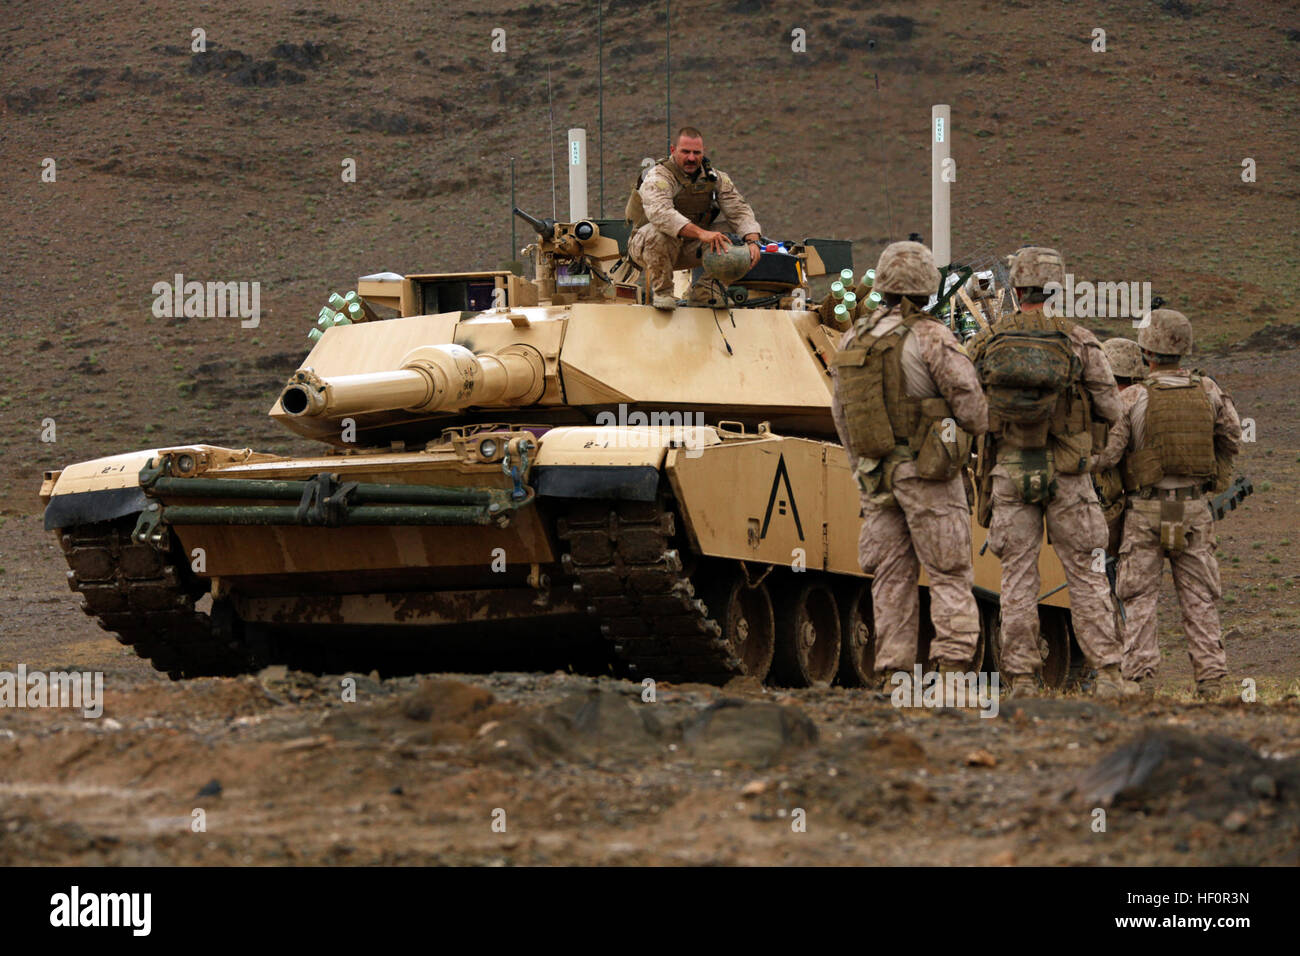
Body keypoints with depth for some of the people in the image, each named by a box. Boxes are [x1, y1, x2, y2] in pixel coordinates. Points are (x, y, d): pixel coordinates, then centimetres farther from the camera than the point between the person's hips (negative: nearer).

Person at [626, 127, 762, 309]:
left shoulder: (715, 179, 1)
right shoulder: (658, 176, -21)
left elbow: (739, 210, -2)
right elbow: (660, 212, -40)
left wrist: (752, 242, -24)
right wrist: (700, 233, -53)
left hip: (689, 249, 6)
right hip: (645, 245, -5)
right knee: (662, 233, -39)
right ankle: (661, 292, -19)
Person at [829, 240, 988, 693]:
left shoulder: (851, 341, 6)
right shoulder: (930, 337, -13)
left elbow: (843, 416, 14)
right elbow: (969, 400, -13)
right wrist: (970, 432, 10)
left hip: (877, 474, 5)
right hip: (929, 471, -5)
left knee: (891, 577, 10)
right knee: (950, 575, -2)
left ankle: (891, 675, 6)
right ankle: (952, 667, -11)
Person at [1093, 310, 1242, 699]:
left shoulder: (1134, 399, -11)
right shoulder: (1209, 392, -1)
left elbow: (1104, 454, -14)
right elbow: (1232, 440, 10)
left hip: (1146, 512, -3)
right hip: (1195, 510, 3)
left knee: (1139, 599, 4)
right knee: (1199, 598, 8)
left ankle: (1140, 677, -3)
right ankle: (1211, 682, 4)